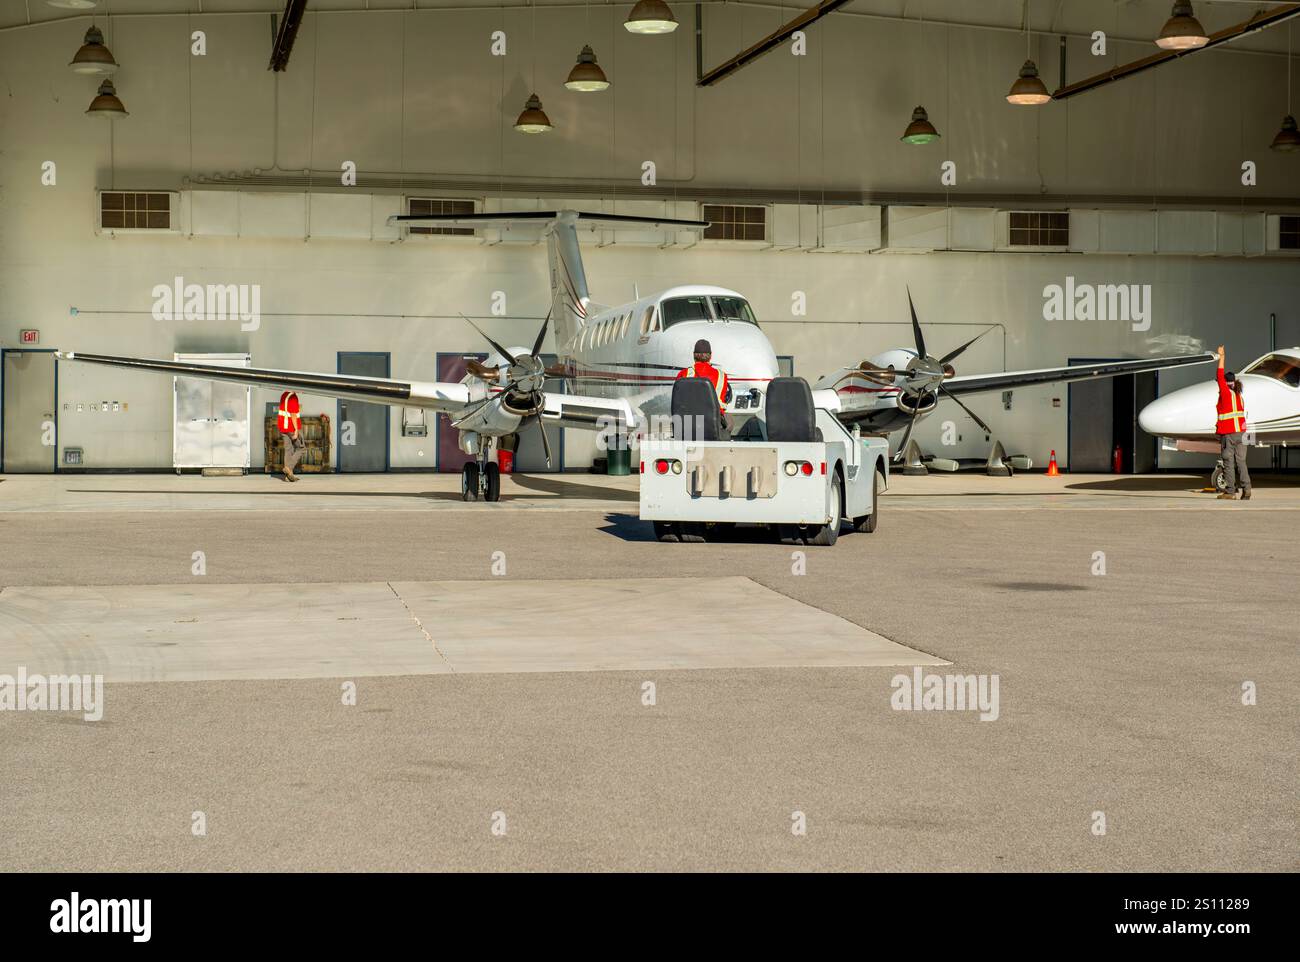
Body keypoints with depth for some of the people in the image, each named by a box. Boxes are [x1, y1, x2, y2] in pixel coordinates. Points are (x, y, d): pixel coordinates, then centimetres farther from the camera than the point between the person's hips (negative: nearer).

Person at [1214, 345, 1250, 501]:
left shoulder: (1225, 393, -8)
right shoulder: (1239, 396, 12)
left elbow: (1220, 377, -7)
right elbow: (1240, 414, 16)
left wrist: (1221, 357, -2)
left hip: (1228, 434, -7)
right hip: (1240, 432, 7)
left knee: (1228, 462, -2)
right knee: (1240, 461, 6)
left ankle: (1230, 492, -2)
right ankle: (1246, 489, -3)